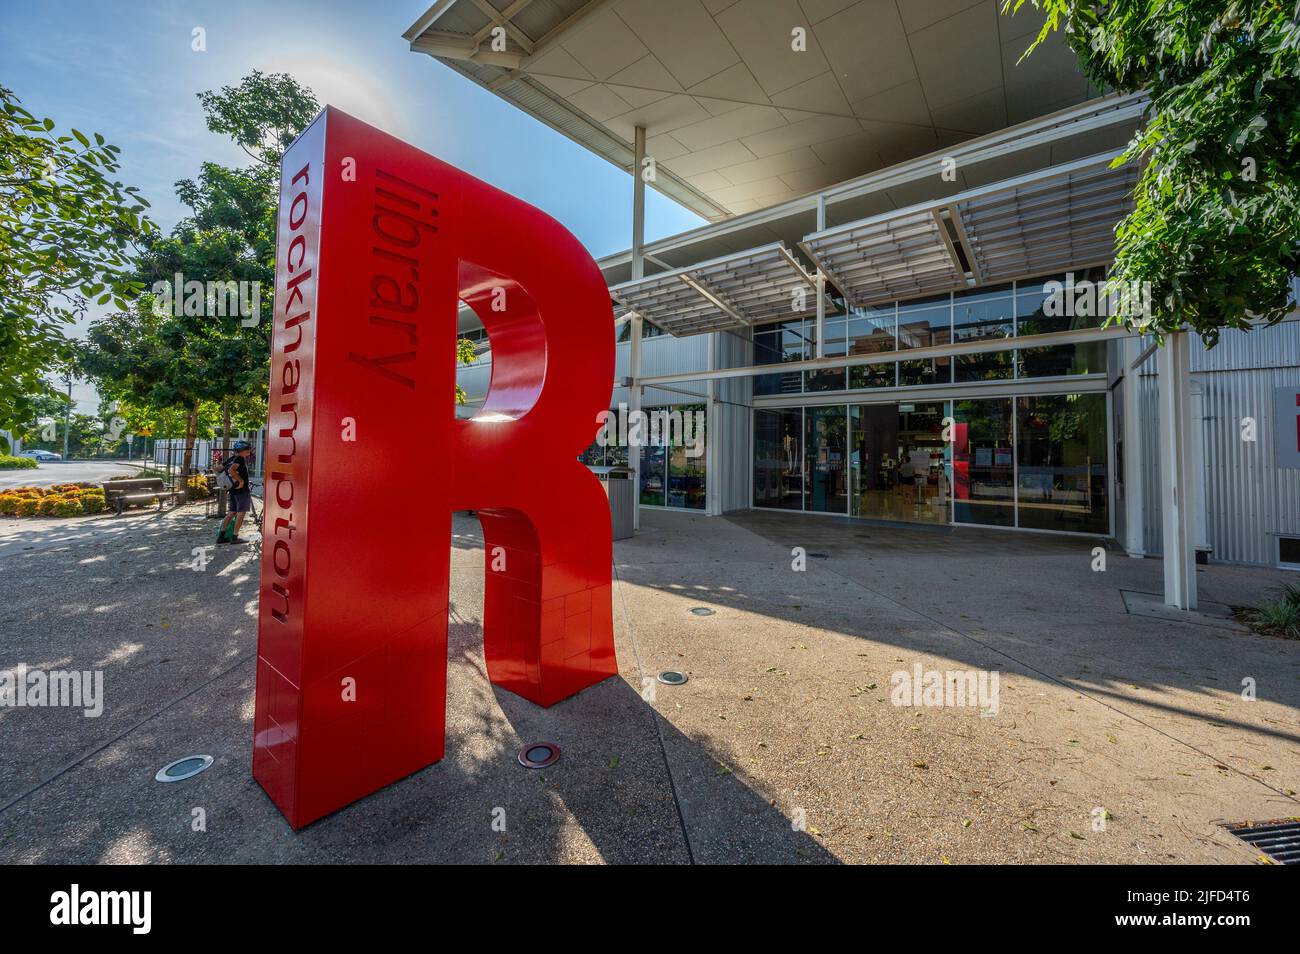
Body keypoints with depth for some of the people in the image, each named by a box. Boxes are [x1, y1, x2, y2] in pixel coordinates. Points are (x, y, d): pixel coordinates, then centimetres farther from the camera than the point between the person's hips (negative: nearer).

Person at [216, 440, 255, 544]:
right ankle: (234, 537, -1)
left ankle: (221, 536, 15)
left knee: (232, 512, 14)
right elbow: (231, 470, -27)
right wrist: (241, 480, -21)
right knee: (241, 513, -2)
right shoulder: (240, 458, -12)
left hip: (233, 490, 9)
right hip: (242, 489, -9)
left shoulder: (232, 458, 13)